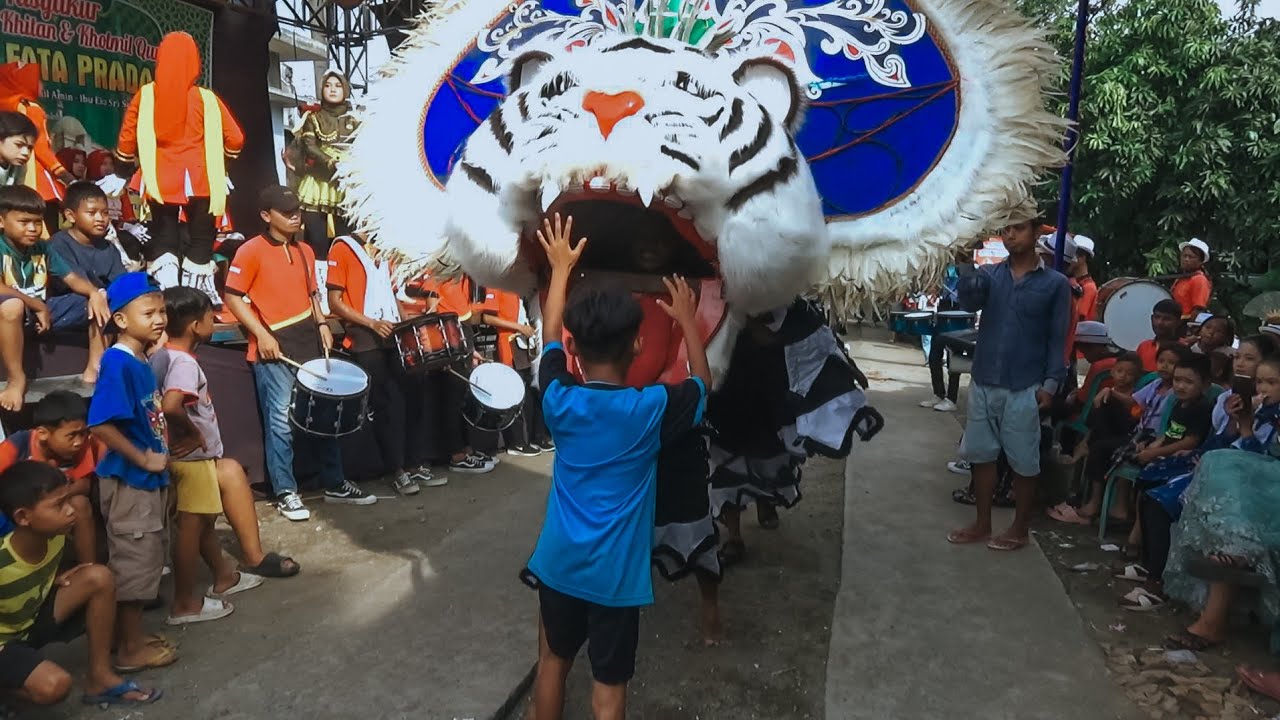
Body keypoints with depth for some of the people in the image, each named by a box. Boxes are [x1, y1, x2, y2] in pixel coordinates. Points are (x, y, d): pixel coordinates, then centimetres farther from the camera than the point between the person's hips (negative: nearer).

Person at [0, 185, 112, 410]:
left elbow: (72, 279, 2)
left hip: (43, 309, 6)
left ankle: (95, 367, -4)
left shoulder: (43, 247, 6)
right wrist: (38, 306, -21)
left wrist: (94, 293, -18)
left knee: (97, 300, -5)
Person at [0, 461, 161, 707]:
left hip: (33, 619, 7)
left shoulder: (55, 536, -13)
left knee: (98, 577, -16)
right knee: (54, 684, -32)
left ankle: (99, 677, -5)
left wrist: (55, 580, -8)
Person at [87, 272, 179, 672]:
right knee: (133, 563, 3)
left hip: (148, 478, 9)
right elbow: (100, 426, -26)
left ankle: (132, 635, 32)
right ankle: (130, 650, 16)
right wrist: (144, 459, -18)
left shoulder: (141, 361, 7)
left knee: (145, 561, 18)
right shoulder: (118, 363, -20)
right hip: (129, 480, -9)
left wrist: (161, 451, 7)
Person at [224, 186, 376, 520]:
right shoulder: (251, 251, -7)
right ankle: (286, 493, 9)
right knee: (282, 419, -3)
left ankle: (335, 484, 21)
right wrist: (261, 334, -16)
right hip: (274, 348, -7)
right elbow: (232, 297, -9)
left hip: (309, 342, 7)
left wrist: (322, 324, 7)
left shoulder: (305, 251, 14)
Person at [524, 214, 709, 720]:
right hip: (615, 572, -2)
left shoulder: (558, 401, -9)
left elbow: (550, 337, 10)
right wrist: (687, 321, 16)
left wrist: (560, 267, 20)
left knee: (553, 663, 22)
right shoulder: (651, 409, -17)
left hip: (558, 563, 3)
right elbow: (702, 385, 5)